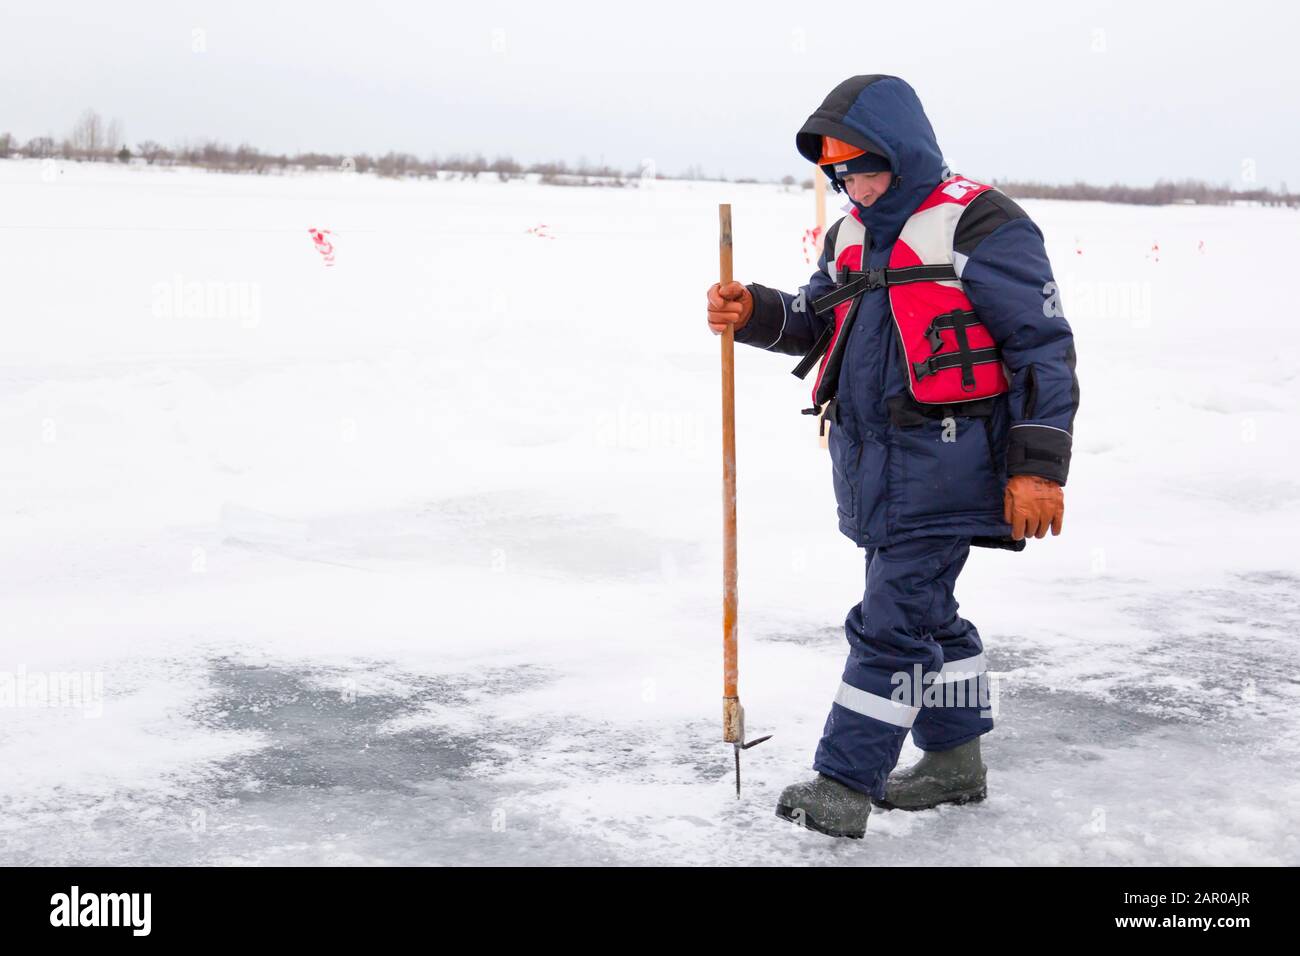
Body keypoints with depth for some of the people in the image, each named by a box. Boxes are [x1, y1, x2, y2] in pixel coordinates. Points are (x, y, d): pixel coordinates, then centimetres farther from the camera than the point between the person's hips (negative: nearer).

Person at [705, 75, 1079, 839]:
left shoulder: (979, 225, -10)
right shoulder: (851, 235, 14)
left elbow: (1044, 345, -11)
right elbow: (816, 320, 17)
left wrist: (1038, 463, -16)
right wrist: (754, 314, -6)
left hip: (943, 464, -8)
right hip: (873, 462, 8)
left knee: (893, 619, -7)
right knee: (926, 612, 17)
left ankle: (845, 783, -1)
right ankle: (955, 760, 30)